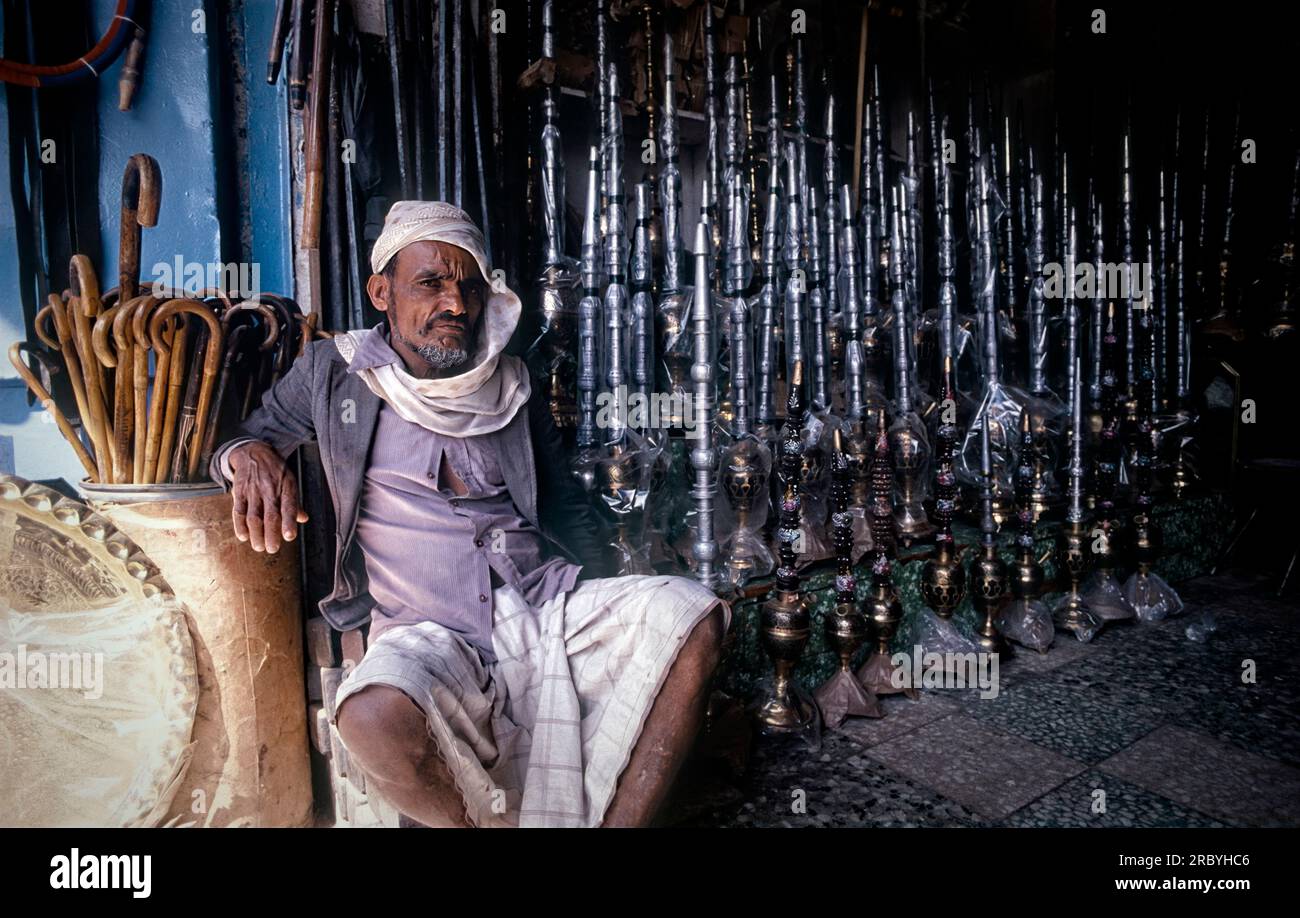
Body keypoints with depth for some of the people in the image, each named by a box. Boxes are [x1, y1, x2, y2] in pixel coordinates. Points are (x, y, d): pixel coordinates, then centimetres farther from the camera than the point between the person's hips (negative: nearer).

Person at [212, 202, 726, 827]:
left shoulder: (512, 385, 15)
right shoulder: (332, 371, 10)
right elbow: (231, 441, 16)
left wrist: (600, 622, 7)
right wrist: (251, 455, -11)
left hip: (547, 606, 3)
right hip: (429, 634, -2)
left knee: (694, 615, -22)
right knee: (376, 716, -36)